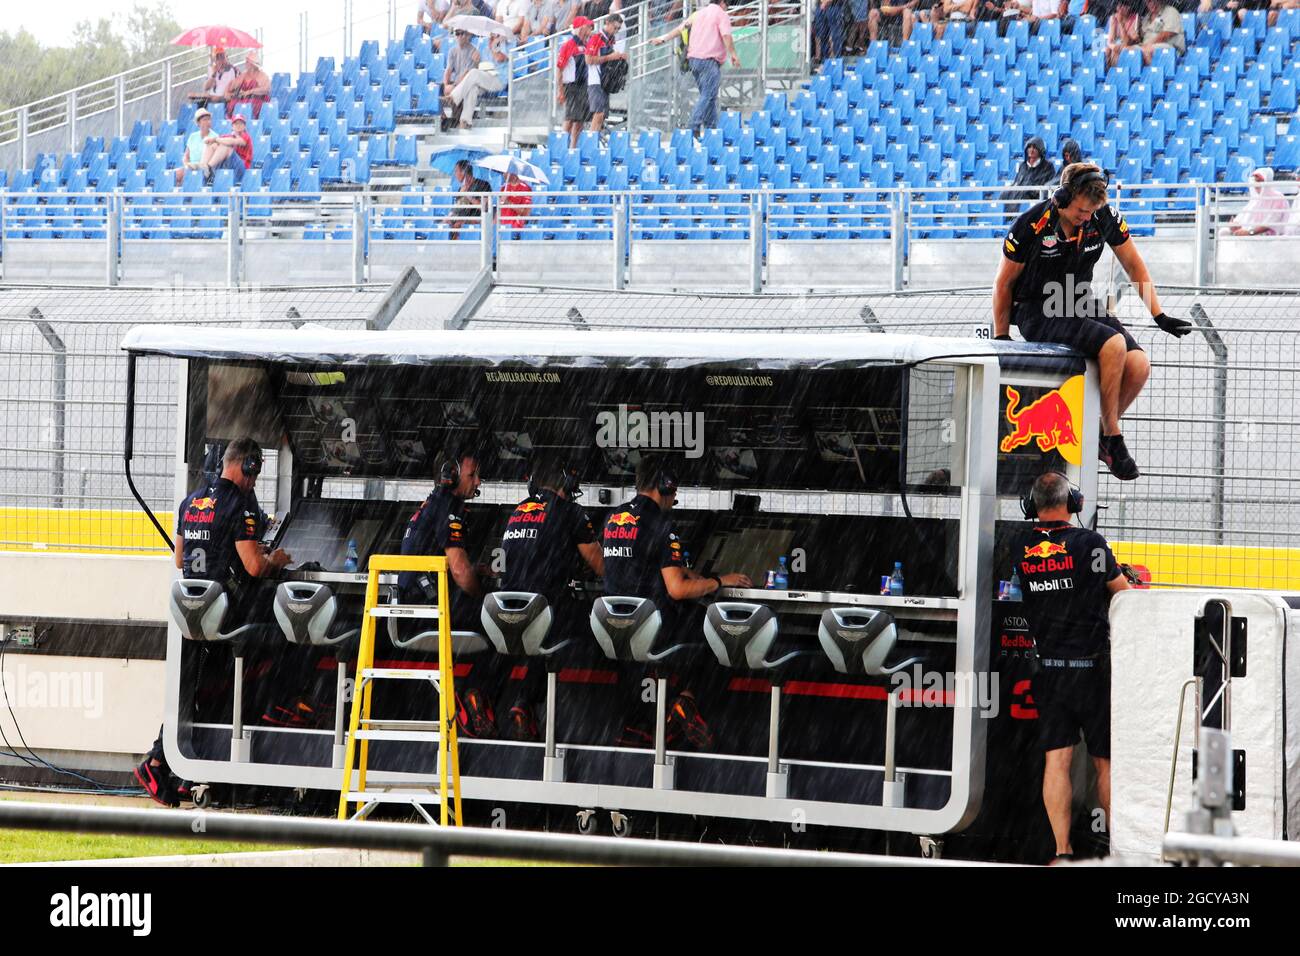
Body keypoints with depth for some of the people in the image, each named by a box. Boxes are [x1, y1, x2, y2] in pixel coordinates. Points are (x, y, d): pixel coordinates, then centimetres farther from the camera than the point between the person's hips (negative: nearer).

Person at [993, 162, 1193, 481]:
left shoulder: (1104, 218, -5)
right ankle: (1113, 440, -18)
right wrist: (1001, 340, -1)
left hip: (1081, 305, 5)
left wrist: (1160, 317, 6)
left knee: (1139, 367, -19)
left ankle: (1100, 435, 3)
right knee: (1114, 344, -31)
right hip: (1037, 312, -5)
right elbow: (1004, 283, -4)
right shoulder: (1032, 225, -17)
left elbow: (1134, 265, 10)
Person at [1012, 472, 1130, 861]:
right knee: (1105, 761, 7)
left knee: (1056, 759, 0)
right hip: (1091, 665, -2)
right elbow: (1124, 595, 0)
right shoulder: (1088, 543, -11)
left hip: (1047, 665, 3)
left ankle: (1062, 850, -5)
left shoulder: (1020, 548, -1)